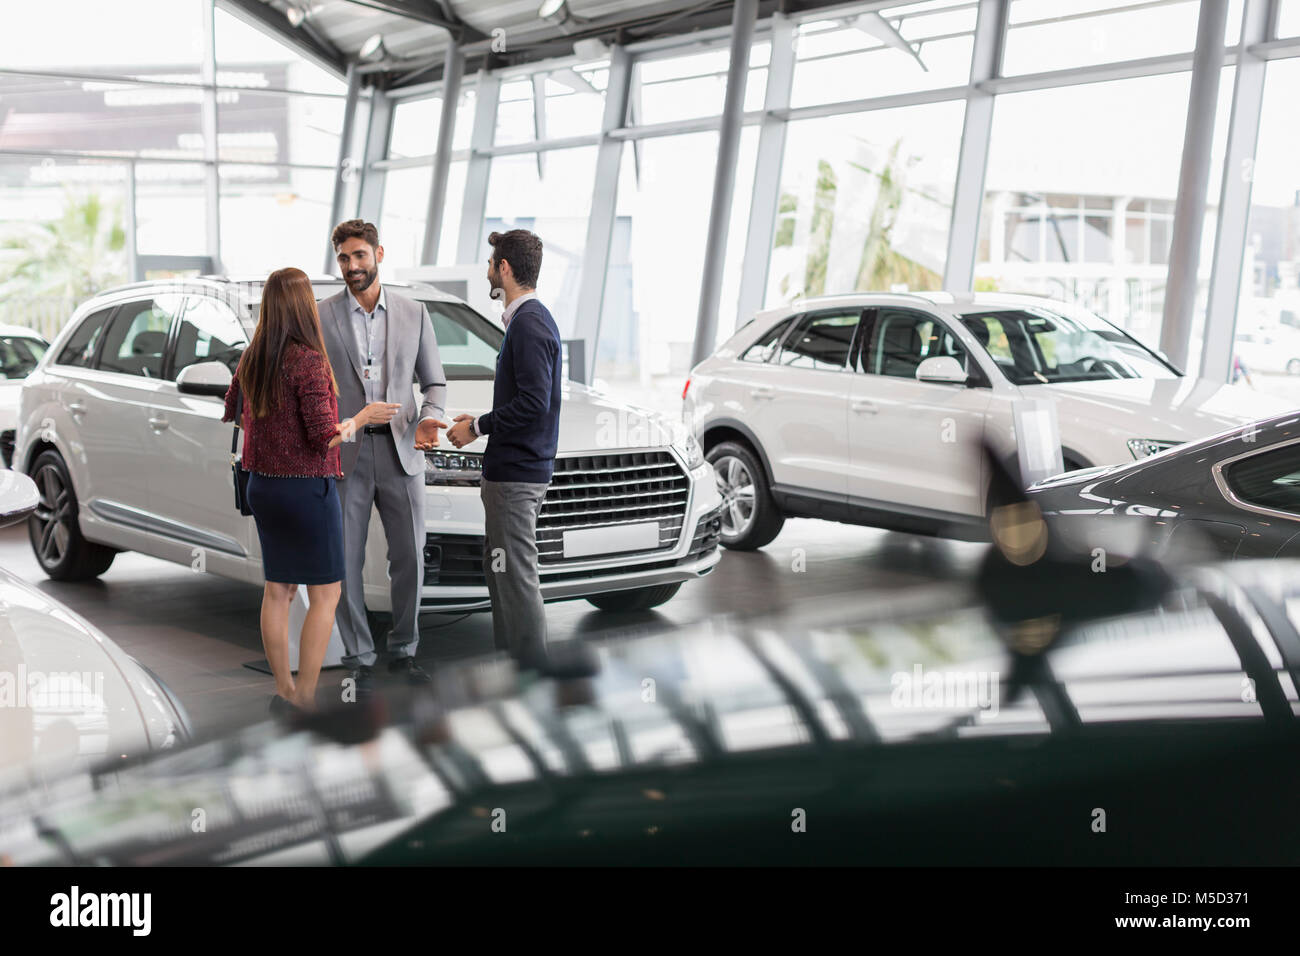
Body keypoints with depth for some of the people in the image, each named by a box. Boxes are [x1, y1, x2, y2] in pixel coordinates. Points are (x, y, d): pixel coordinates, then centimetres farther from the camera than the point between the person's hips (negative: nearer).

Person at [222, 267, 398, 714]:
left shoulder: (250, 359, 3)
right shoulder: (308, 360, -18)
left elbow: (228, 417, 15)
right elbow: (325, 437, -19)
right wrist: (366, 416, -4)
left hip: (262, 487, 7)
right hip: (307, 488, -7)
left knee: (277, 589, 14)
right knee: (325, 593, 2)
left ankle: (283, 690, 21)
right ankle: (304, 698, 2)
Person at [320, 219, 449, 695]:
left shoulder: (413, 313, 8)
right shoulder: (320, 316, 2)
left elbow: (434, 381, 12)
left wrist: (429, 419, -9)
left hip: (400, 451, 2)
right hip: (344, 454, -1)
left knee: (410, 558, 5)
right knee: (345, 563, 3)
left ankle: (403, 651, 22)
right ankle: (359, 659, 15)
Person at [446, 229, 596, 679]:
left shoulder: (529, 324, -16)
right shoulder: (531, 318, 17)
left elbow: (533, 402, -24)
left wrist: (478, 428, -14)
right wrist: (481, 421, 16)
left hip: (516, 471, -11)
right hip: (514, 466, 11)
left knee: (516, 571, -6)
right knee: (500, 566, 17)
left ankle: (532, 658, -1)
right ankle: (508, 650, 25)